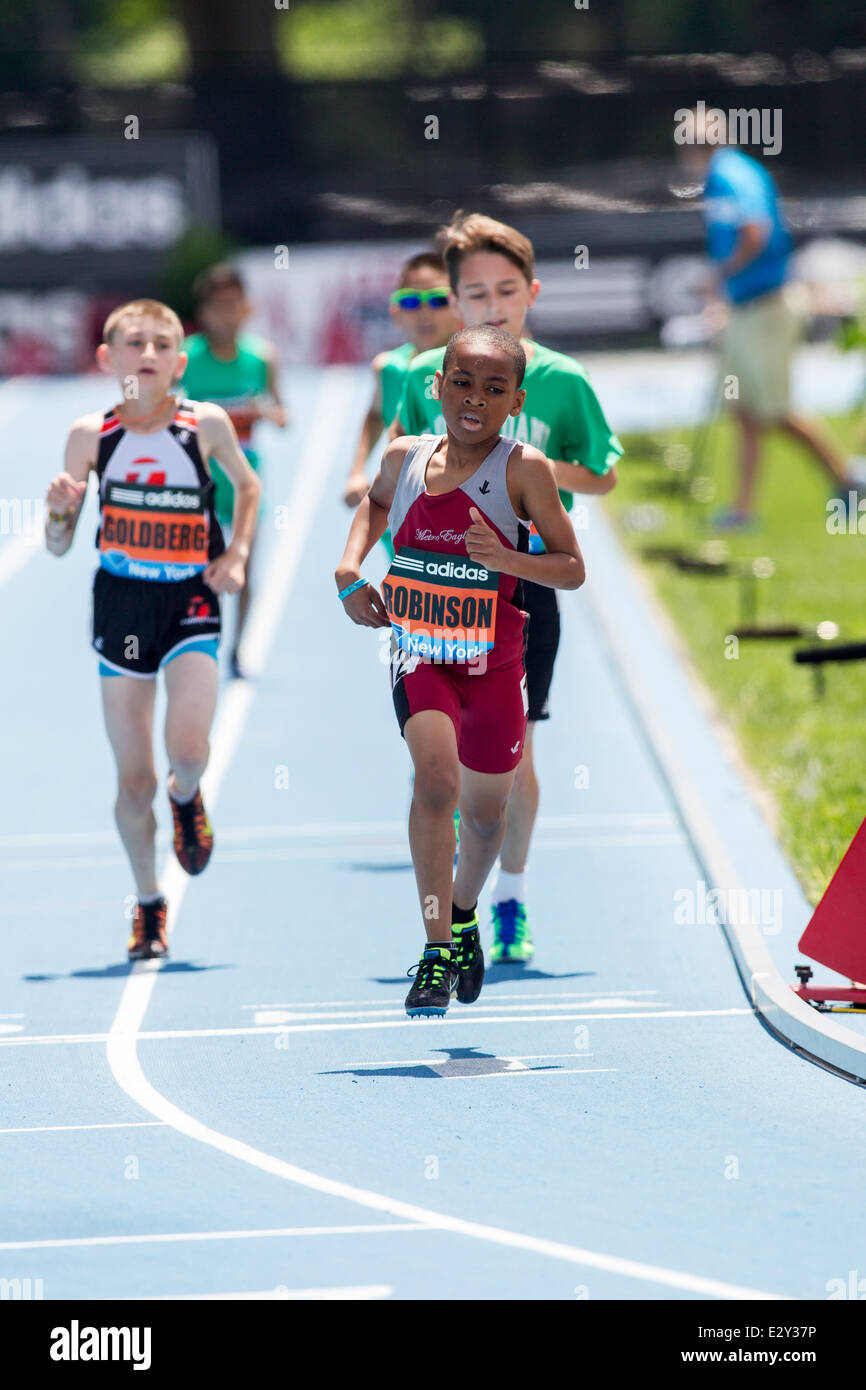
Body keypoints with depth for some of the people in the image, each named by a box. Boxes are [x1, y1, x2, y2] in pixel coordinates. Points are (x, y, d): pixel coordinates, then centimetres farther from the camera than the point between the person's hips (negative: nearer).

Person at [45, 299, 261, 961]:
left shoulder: (206, 424, -4)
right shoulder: (93, 435, -3)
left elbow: (247, 486, 17)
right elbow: (58, 546, 2)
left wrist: (237, 554, 3)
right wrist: (60, 509, -19)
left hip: (191, 602, -1)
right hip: (122, 605, 1)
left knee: (188, 748, -22)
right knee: (134, 781, 4)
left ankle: (187, 798, 16)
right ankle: (148, 904, 24)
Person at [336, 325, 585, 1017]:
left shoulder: (523, 470, -14)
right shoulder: (405, 457, -3)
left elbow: (573, 569, -10)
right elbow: (376, 504, 21)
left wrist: (505, 558, -28)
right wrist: (350, 570, 6)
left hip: (493, 661, 0)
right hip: (419, 650, 0)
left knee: (484, 810, 16)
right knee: (436, 776, -24)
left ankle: (464, 914, 47)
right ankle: (438, 948, -23)